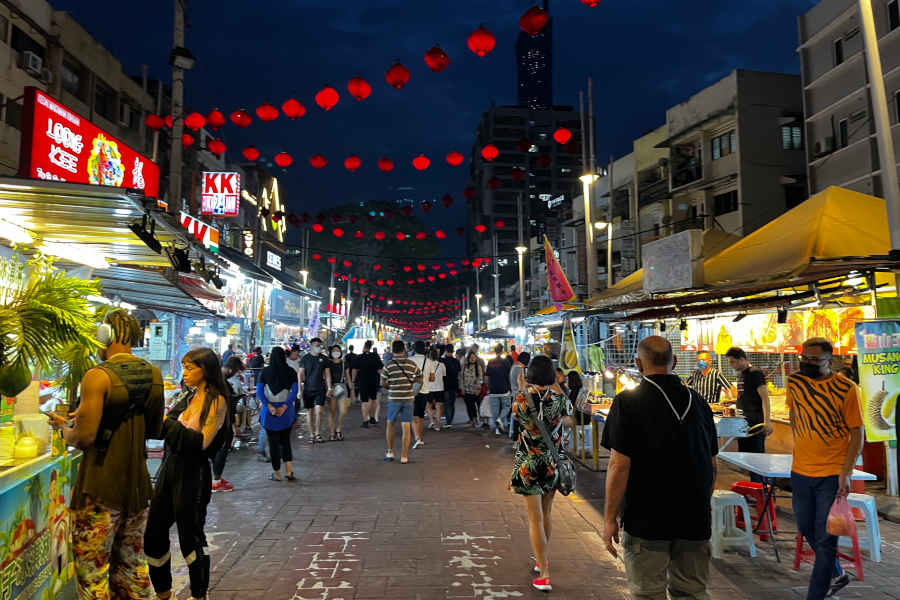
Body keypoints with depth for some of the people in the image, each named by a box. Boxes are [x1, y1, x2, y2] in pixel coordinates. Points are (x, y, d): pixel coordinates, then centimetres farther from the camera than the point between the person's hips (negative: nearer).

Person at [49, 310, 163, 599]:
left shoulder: (98, 377, -16)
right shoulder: (154, 375, 3)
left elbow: (84, 438, -17)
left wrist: (65, 427, 3)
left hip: (101, 488, -6)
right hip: (138, 484, 6)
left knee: (91, 570, 6)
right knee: (132, 563, 19)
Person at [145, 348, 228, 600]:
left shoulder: (216, 401, -12)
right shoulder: (189, 397, 9)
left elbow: (202, 441, -19)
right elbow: (166, 427, 10)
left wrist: (166, 423, -19)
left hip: (192, 475, -7)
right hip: (170, 468, 7)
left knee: (190, 537, 6)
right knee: (153, 535, 13)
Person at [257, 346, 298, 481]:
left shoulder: (265, 371, 0)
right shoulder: (291, 372, 0)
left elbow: (259, 391, -8)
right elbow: (294, 391, -9)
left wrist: (269, 406, -14)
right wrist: (284, 407, -12)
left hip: (269, 410, -1)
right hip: (286, 411, 1)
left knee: (273, 441, 8)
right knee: (285, 440, 16)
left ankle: (277, 474, 14)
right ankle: (289, 471, 10)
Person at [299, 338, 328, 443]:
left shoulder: (324, 359, 4)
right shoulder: (305, 358, 0)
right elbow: (301, 374, 1)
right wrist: (299, 390, -5)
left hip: (320, 388, 0)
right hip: (308, 388, 0)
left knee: (319, 411, -9)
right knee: (310, 412, 6)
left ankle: (317, 434, 4)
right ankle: (312, 435, 16)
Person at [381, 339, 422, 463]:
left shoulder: (388, 365, -6)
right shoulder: (412, 364, 0)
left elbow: (383, 383, -2)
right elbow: (419, 378, 12)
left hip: (394, 398, -1)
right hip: (408, 398, 1)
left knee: (390, 424, 18)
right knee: (406, 427, 4)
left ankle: (390, 452, 21)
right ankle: (404, 456, 5)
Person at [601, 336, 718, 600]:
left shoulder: (627, 402, -12)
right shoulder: (698, 402, 4)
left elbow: (619, 465, -17)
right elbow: (712, 466, 10)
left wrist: (610, 519, -9)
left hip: (646, 521, -4)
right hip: (695, 521, 5)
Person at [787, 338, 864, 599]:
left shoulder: (847, 389, -13)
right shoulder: (795, 382, 0)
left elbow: (857, 434, -10)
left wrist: (846, 473, -15)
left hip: (832, 475, -5)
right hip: (800, 471, 5)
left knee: (825, 539, 1)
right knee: (806, 529, 19)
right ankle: (837, 575, 44)